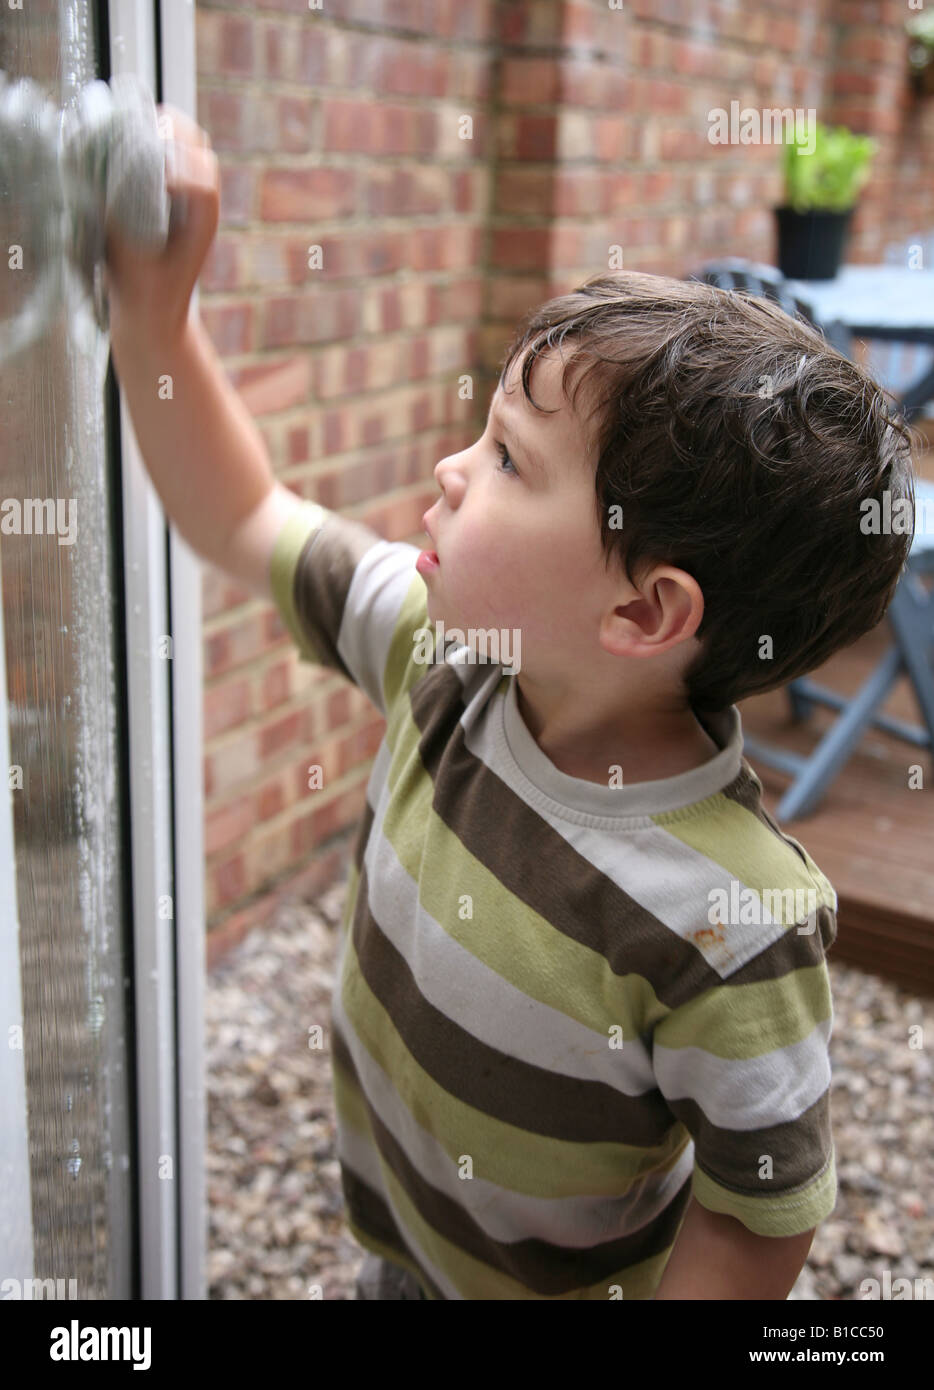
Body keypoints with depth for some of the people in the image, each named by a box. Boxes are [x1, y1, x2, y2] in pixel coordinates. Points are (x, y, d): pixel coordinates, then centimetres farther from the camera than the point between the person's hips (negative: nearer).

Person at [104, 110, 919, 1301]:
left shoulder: (728, 924, -36)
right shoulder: (450, 656, -18)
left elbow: (761, 1223, -23)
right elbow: (241, 520, -6)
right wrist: (151, 308, -15)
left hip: (556, 1280, -4)